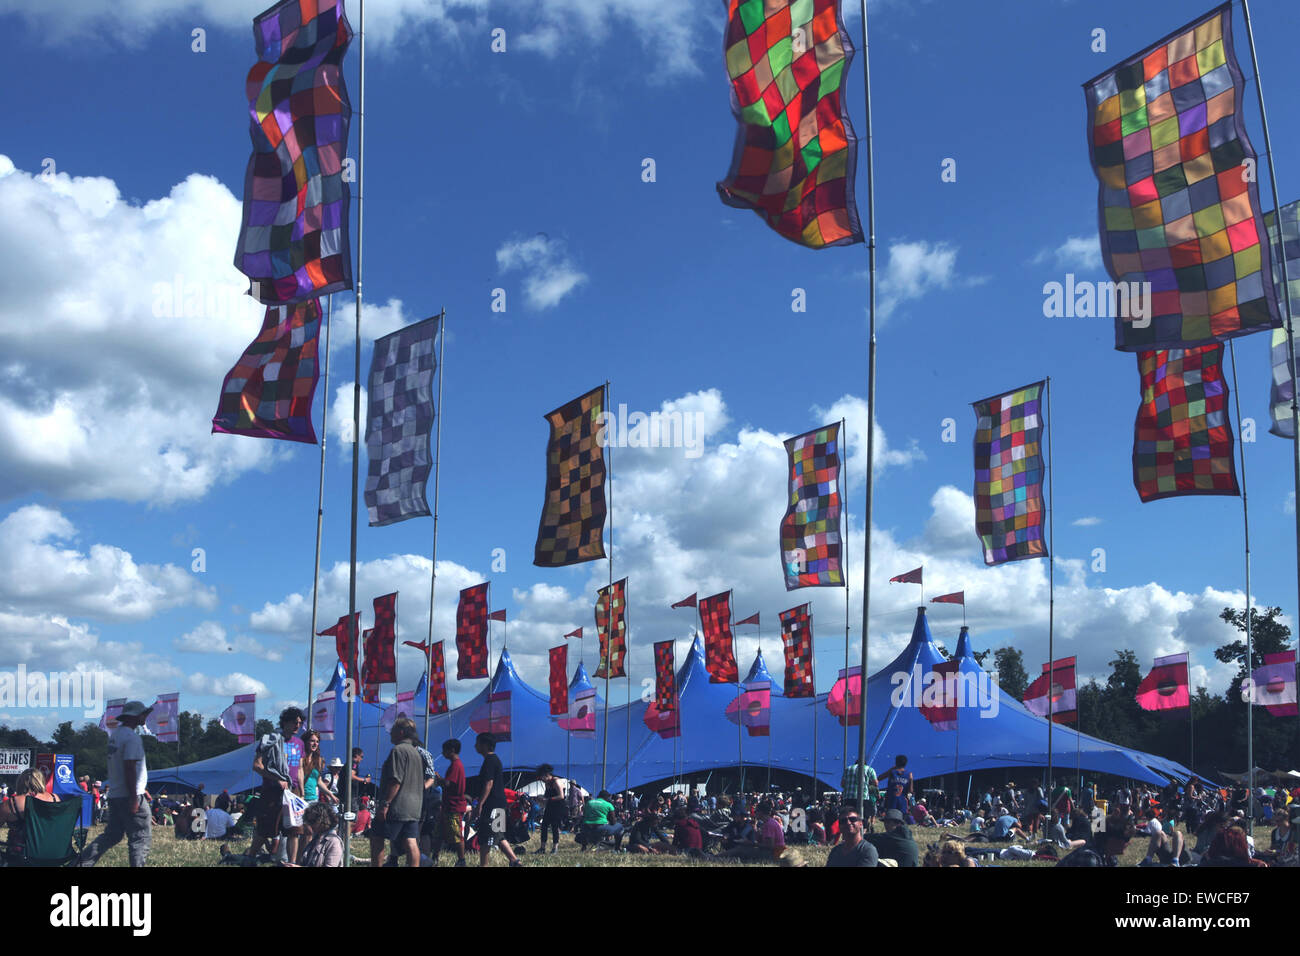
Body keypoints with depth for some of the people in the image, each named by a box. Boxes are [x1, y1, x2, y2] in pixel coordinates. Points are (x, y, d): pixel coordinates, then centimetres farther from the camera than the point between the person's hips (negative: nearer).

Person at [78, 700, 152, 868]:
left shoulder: (115, 734, 15)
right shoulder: (132, 737, -16)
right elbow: (129, 768, -22)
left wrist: (141, 788, 27)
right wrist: (134, 798, -22)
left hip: (114, 795, 9)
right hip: (129, 795, -9)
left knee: (112, 835, 17)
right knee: (141, 837, -2)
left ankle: (81, 862, 14)